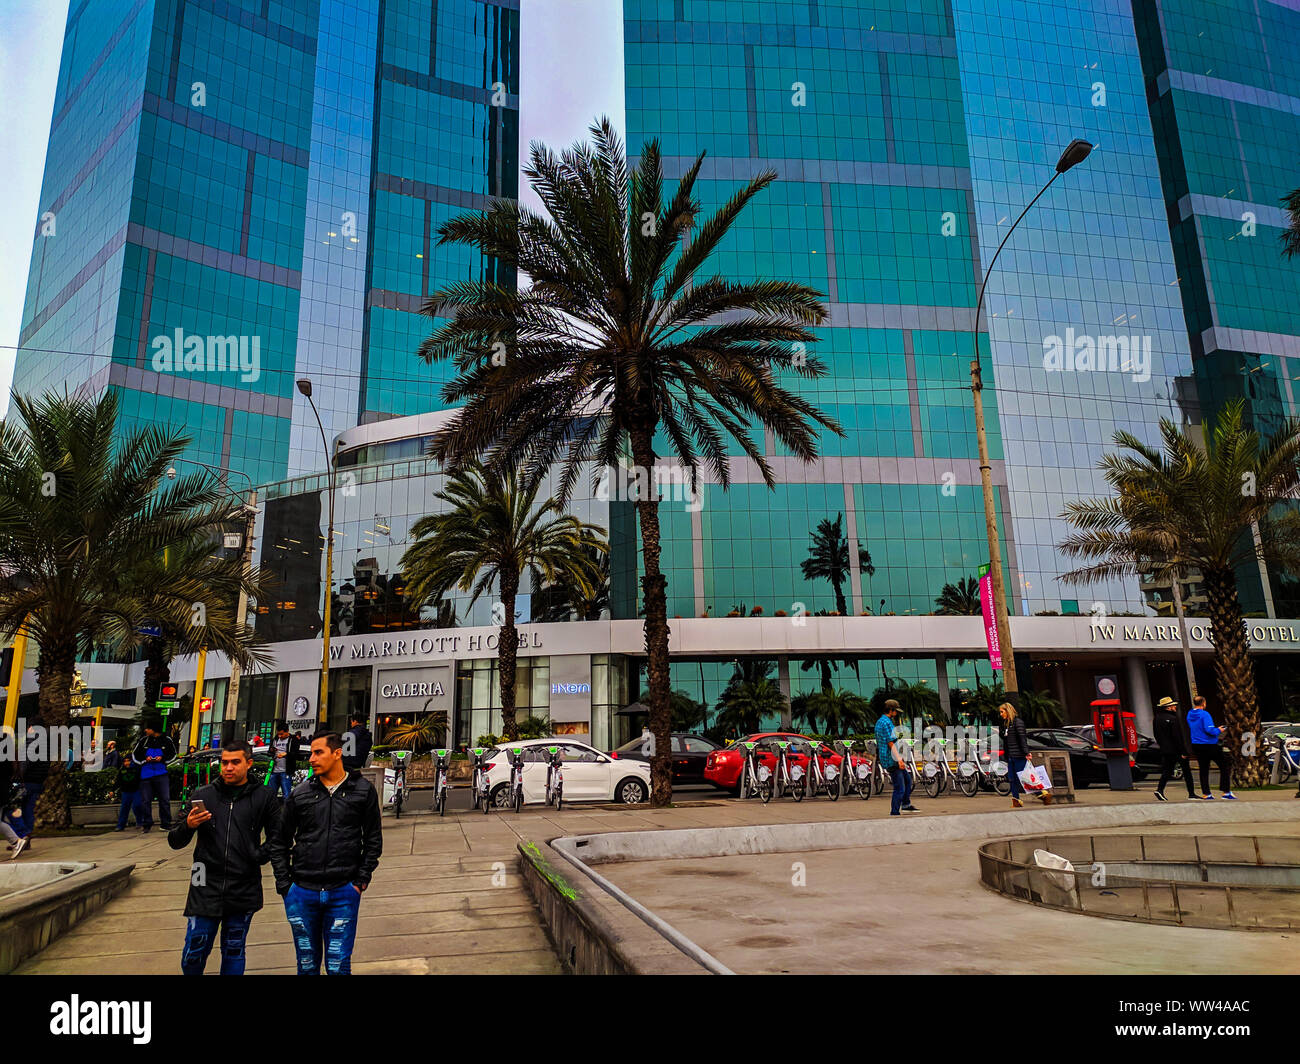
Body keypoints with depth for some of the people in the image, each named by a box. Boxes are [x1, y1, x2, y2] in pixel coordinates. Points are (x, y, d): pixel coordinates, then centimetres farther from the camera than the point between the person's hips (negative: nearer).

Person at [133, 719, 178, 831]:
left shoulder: (166, 740, -1)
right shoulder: (144, 740, 1)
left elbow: (173, 754, 10)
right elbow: (135, 755, 11)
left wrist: (162, 758, -8)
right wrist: (145, 759, -8)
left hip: (161, 774, -1)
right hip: (146, 775, 1)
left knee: (165, 799, -2)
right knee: (146, 800, 5)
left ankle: (166, 824, 6)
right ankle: (147, 824, 18)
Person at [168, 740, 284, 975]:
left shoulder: (263, 798, 2)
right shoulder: (202, 795, 4)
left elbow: (276, 839, 10)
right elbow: (175, 842, 7)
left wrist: (283, 876, -1)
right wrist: (188, 826, -14)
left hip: (244, 892, 0)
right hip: (206, 889, 0)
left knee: (234, 953, 12)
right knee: (193, 955, 5)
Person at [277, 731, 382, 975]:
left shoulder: (363, 790, 0)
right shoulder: (299, 794, 3)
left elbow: (374, 839, 4)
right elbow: (282, 842, 9)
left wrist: (361, 880, -2)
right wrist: (284, 885, 2)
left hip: (344, 893, -2)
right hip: (302, 893, 2)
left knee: (338, 966, 2)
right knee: (307, 965, 13)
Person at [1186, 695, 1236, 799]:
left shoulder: (1189, 715, 8)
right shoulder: (1204, 714, -15)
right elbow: (1209, 729, -24)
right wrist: (1219, 730, -4)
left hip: (1196, 746, 7)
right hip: (1209, 746, -7)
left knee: (1204, 770, 10)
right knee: (1225, 766, 6)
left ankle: (1206, 794, 10)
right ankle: (1226, 792, 3)